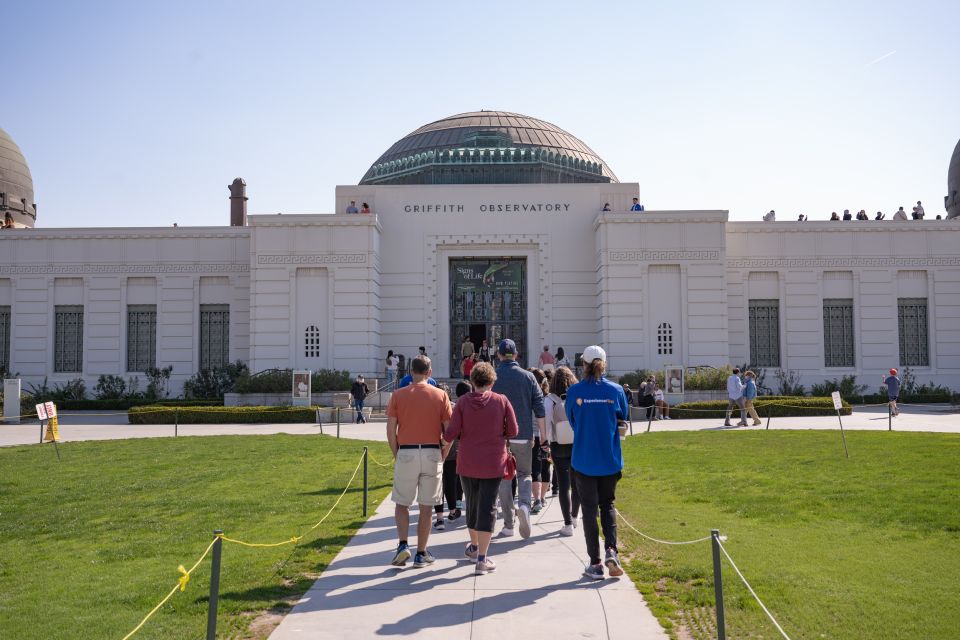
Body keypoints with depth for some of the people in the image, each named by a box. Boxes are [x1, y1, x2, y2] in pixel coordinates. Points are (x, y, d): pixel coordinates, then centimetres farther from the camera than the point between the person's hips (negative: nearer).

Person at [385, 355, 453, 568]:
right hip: (432, 453, 1)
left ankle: (403, 545, -3)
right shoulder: (440, 395, 0)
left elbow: (390, 430, -2)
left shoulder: (398, 395, 0)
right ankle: (421, 554, 15)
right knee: (426, 507, 9)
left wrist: (396, 455, 9)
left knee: (402, 504, 13)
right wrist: (442, 456, 10)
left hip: (406, 453, 0)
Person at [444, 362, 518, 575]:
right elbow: (513, 431, -4)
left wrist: (445, 437, 11)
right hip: (493, 464, -2)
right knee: (487, 507, 2)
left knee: (471, 504, 19)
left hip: (467, 463, 2)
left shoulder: (463, 401, -7)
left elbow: (451, 433, -11)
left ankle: (474, 547, 39)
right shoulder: (501, 401, -7)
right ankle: (482, 559, -2)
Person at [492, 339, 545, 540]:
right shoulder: (528, 377, 1)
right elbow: (539, 406, 0)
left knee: (504, 478, 8)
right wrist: (542, 432, 9)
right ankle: (524, 505, -15)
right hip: (523, 435, 1)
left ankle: (508, 525, 9)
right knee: (525, 473, 14)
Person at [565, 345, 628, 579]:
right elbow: (623, 420, 7)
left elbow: (572, 422, 3)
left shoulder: (574, 391, -9)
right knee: (607, 505, 19)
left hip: (584, 461, -2)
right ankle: (611, 550, 0)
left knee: (589, 510, 8)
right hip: (610, 460, 2)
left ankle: (595, 563, 11)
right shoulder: (615, 390, -5)